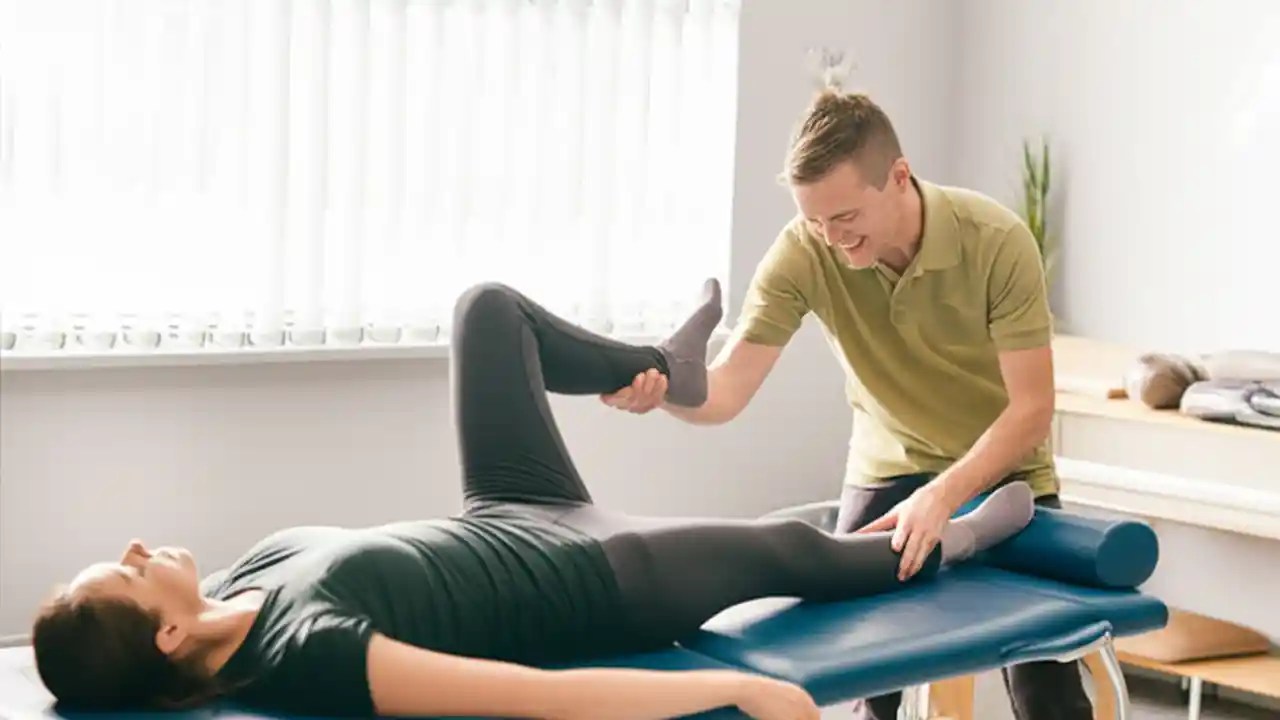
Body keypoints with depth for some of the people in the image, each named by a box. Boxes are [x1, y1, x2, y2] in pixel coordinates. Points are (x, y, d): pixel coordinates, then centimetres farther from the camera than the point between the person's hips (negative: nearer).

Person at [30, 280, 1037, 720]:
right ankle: (938, 550, 52)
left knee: (490, 308, 13)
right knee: (793, 549, 18)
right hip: (595, 585, -7)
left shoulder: (240, 582, -16)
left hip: (503, 523, 7)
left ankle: (667, 366, 41)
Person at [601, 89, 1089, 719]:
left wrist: (942, 496, -39)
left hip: (1004, 467, -2)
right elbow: (725, 391, -26)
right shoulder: (801, 253, -22)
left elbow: (1031, 408, -25)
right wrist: (661, 387, -49)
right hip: (890, 466, 2)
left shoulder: (997, 240, -27)